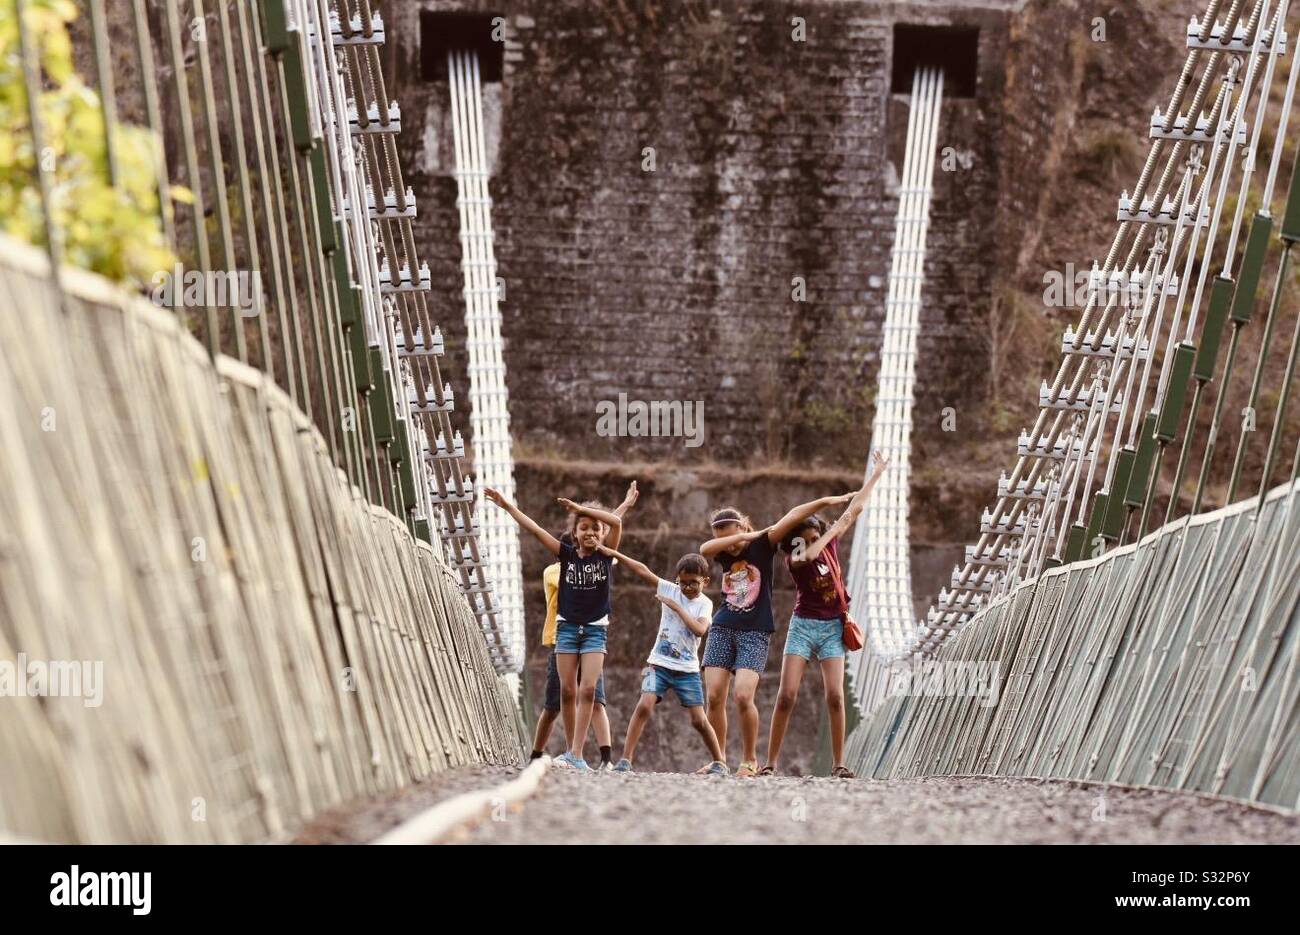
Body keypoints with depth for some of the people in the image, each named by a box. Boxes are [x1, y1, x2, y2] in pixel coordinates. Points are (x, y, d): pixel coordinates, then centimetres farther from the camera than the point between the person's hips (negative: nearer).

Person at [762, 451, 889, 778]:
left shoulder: (830, 544, 2)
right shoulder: (793, 559, -8)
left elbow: (854, 509, 6)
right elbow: (809, 555, -31)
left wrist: (876, 474, 10)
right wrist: (833, 529, -24)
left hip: (833, 628, 2)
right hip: (803, 626, -2)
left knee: (835, 696, -8)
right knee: (786, 695, -7)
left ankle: (839, 764, 0)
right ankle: (770, 763, -2)